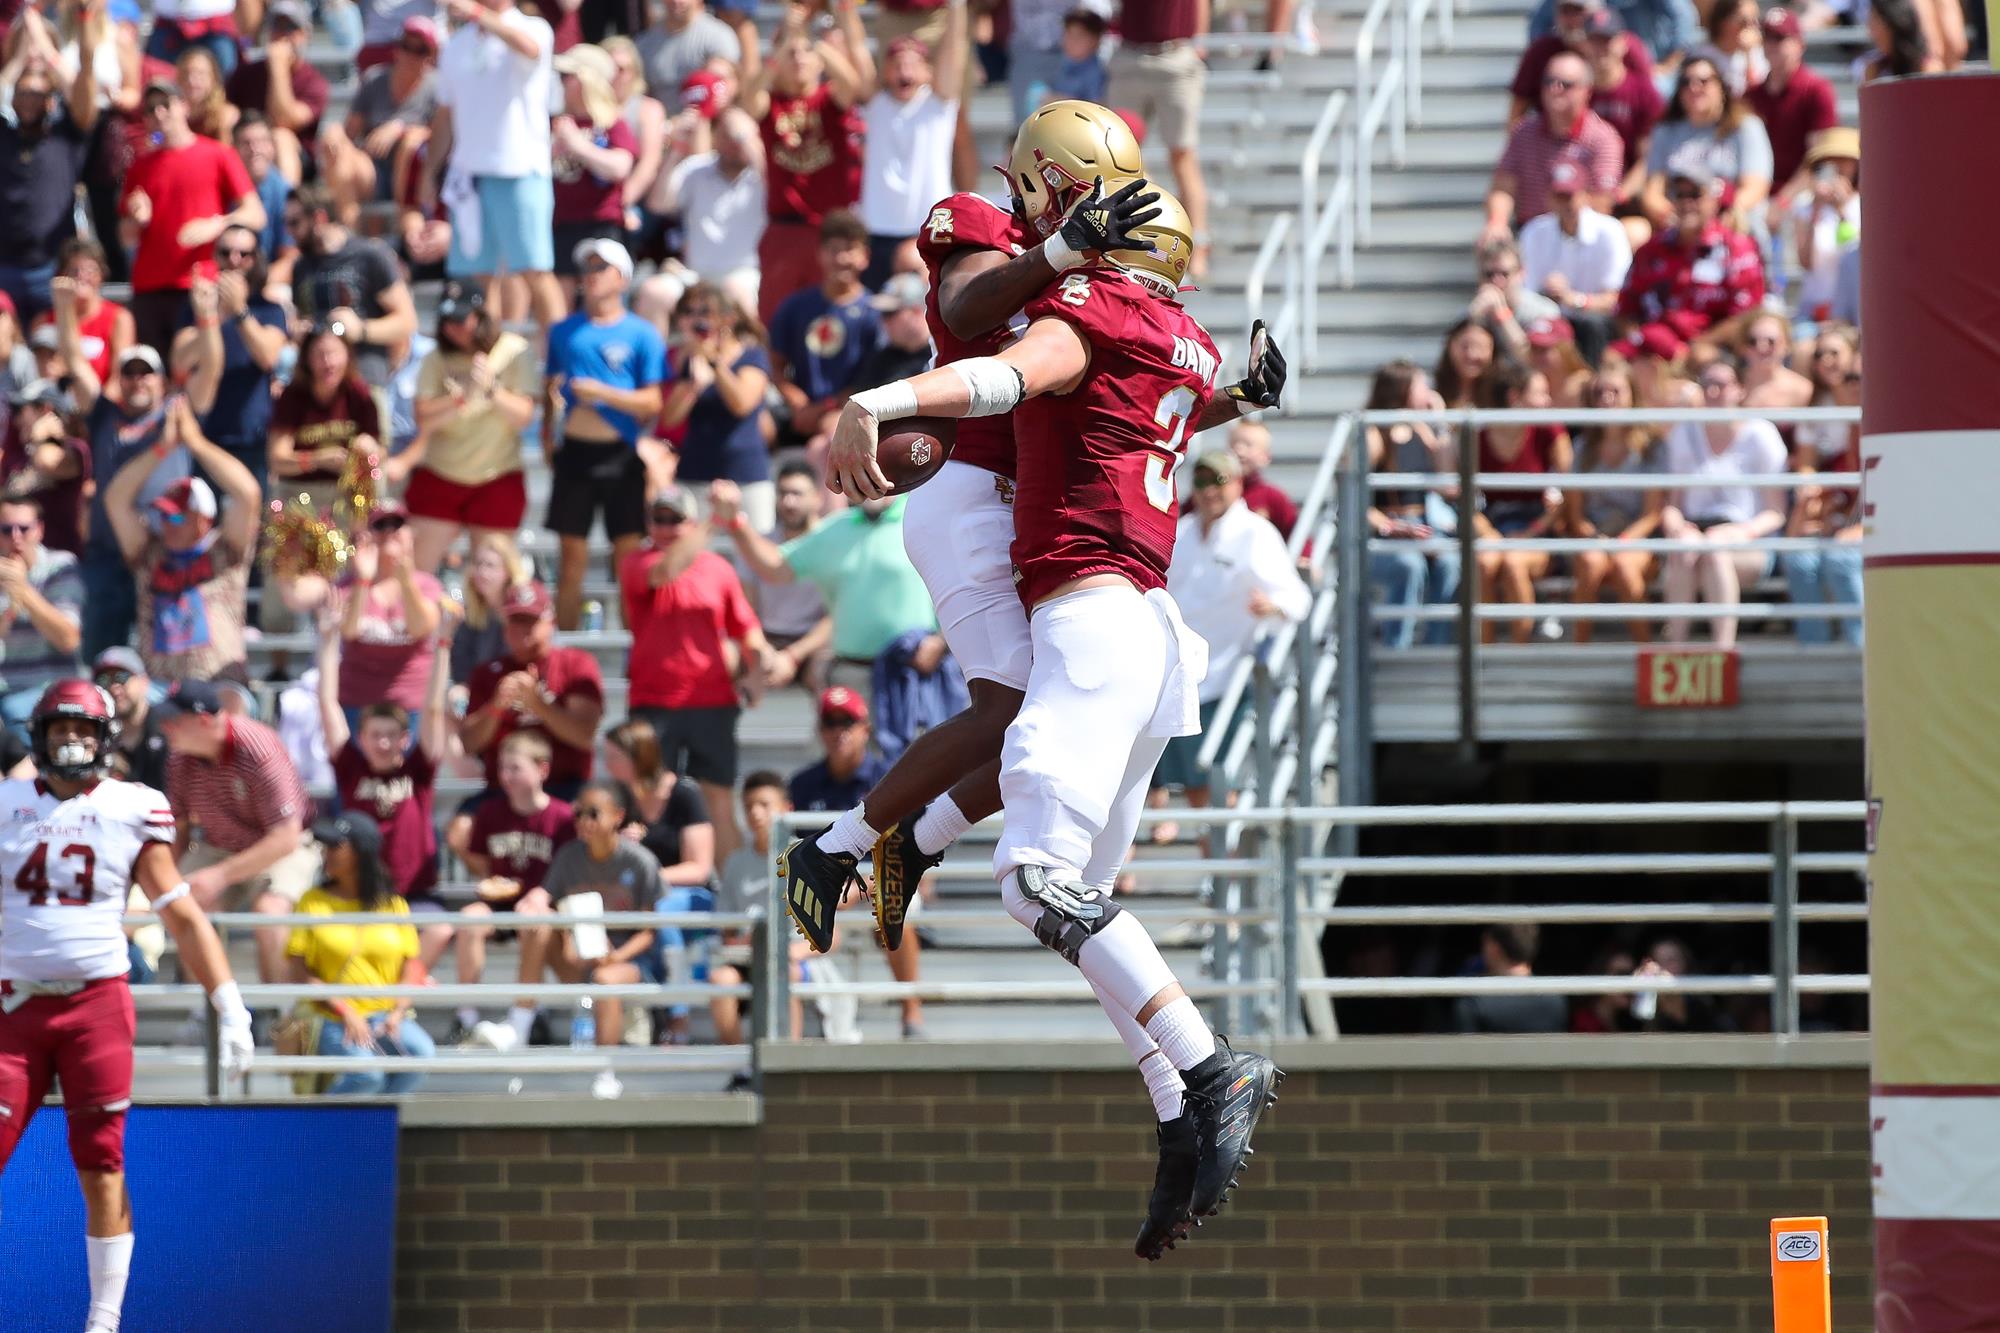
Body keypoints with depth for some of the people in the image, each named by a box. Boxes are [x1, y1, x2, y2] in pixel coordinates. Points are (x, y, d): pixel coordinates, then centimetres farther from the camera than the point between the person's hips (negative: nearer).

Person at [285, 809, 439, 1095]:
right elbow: (297, 972, -2)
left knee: (421, 1051, -29)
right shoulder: (314, 902, 6)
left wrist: (397, 1014, -12)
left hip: (386, 1017, 3)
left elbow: (412, 966, 6)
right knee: (365, 1073, -32)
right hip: (334, 1019, -3)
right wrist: (344, 1012, -13)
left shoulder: (393, 905, 11)